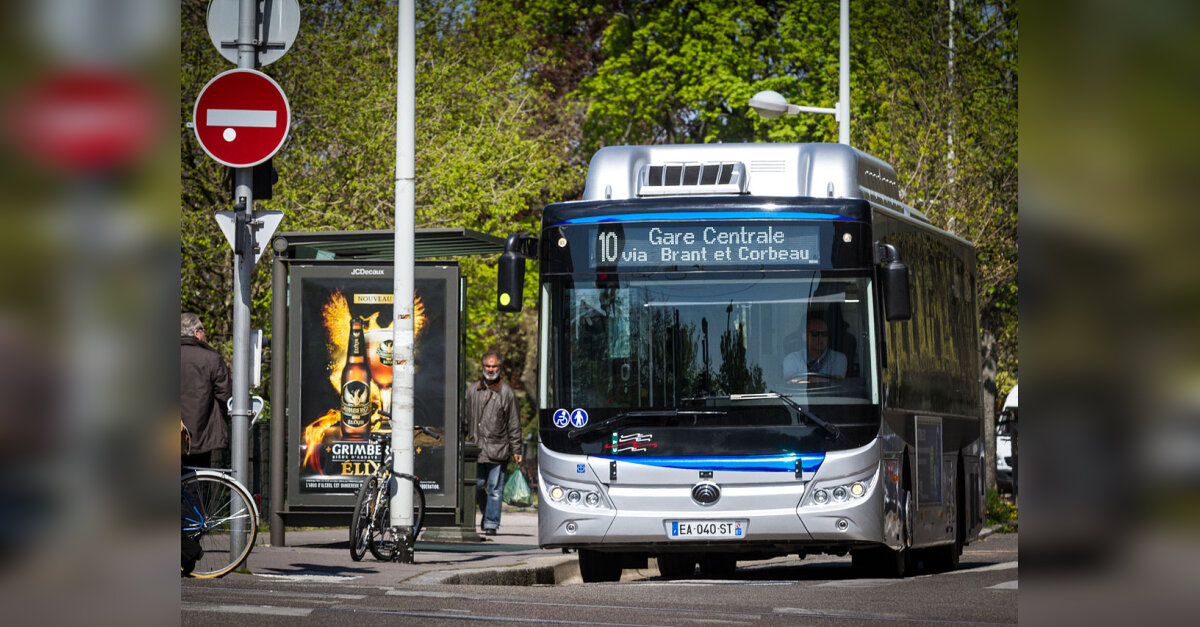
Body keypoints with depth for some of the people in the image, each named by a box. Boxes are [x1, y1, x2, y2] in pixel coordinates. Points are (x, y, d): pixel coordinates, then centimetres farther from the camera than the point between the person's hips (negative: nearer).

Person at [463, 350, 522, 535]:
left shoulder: (506, 392, 5)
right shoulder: (472, 390, 11)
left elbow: (514, 423, 6)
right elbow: (465, 417, 16)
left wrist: (516, 450, 2)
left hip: (498, 449, -2)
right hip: (476, 448, 2)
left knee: (495, 489, -4)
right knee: (477, 486, 5)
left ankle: (491, 524, -1)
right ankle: (487, 513, 29)